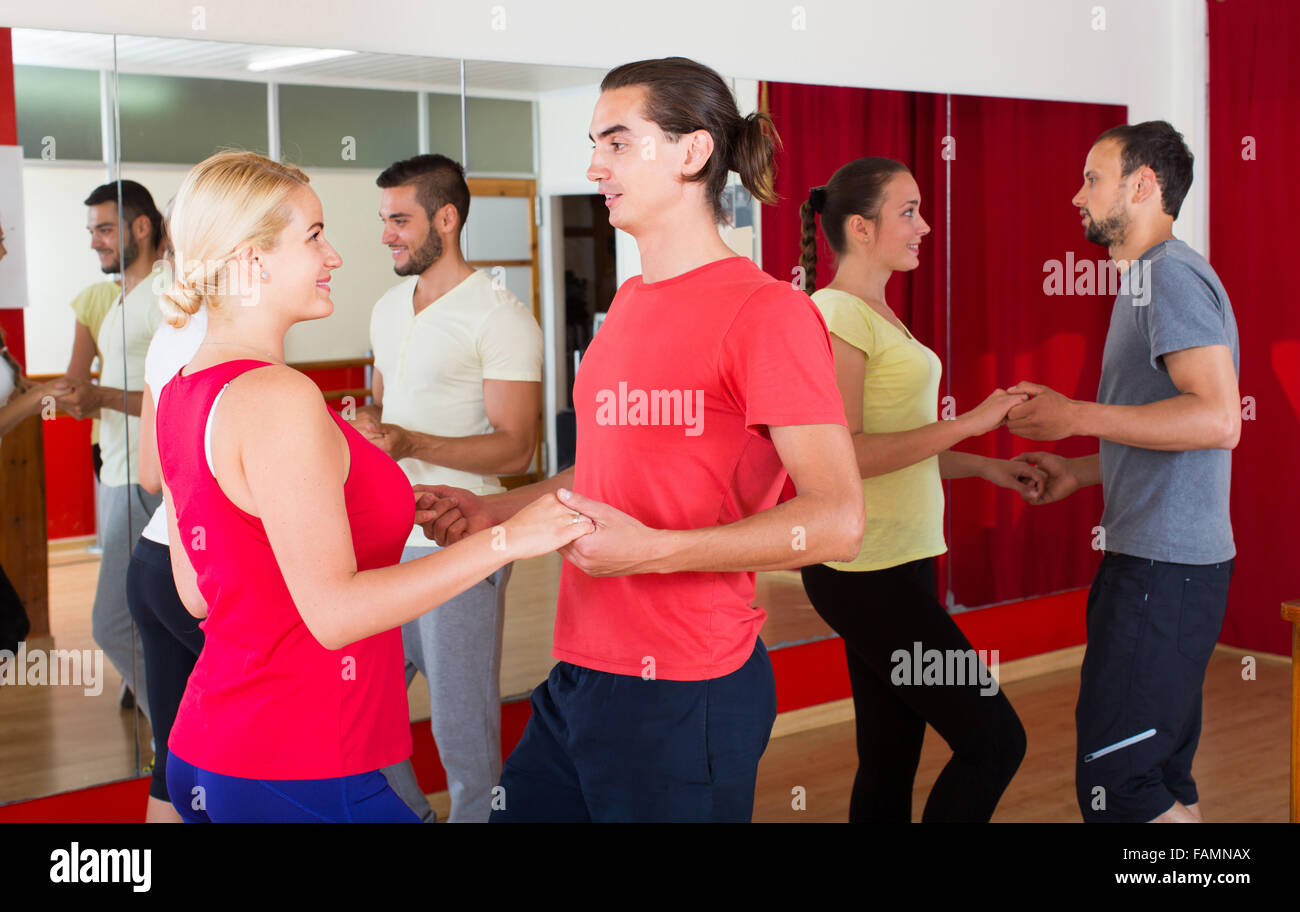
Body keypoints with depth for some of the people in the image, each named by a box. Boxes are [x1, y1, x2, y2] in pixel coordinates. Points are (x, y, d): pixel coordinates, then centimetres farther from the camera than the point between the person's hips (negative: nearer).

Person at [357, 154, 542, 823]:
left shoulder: (501, 317, -11)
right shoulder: (389, 308, 14)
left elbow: (515, 448, -15)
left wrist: (410, 443, -26)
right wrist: (358, 426, 4)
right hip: (385, 540, 8)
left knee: (462, 730, 2)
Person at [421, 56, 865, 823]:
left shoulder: (767, 312, -13)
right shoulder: (628, 306, 13)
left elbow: (837, 521, -19)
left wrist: (655, 549, -24)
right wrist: (496, 510, 13)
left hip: (684, 698, -8)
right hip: (578, 679, 8)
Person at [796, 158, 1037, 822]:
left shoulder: (876, 314, 17)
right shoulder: (836, 314, -13)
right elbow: (841, 455, -21)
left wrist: (987, 468, 13)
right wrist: (968, 423, -19)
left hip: (899, 563, 9)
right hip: (866, 572, -9)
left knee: (890, 765, 12)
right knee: (995, 740, -5)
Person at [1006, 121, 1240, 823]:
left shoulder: (1170, 272, -12)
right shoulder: (1153, 278, 21)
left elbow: (1217, 418, -24)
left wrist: (1075, 417, -18)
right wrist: (1080, 473, 17)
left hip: (1165, 568, -11)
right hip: (1154, 559, 11)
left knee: (1114, 780, -10)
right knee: (1163, 777, 15)